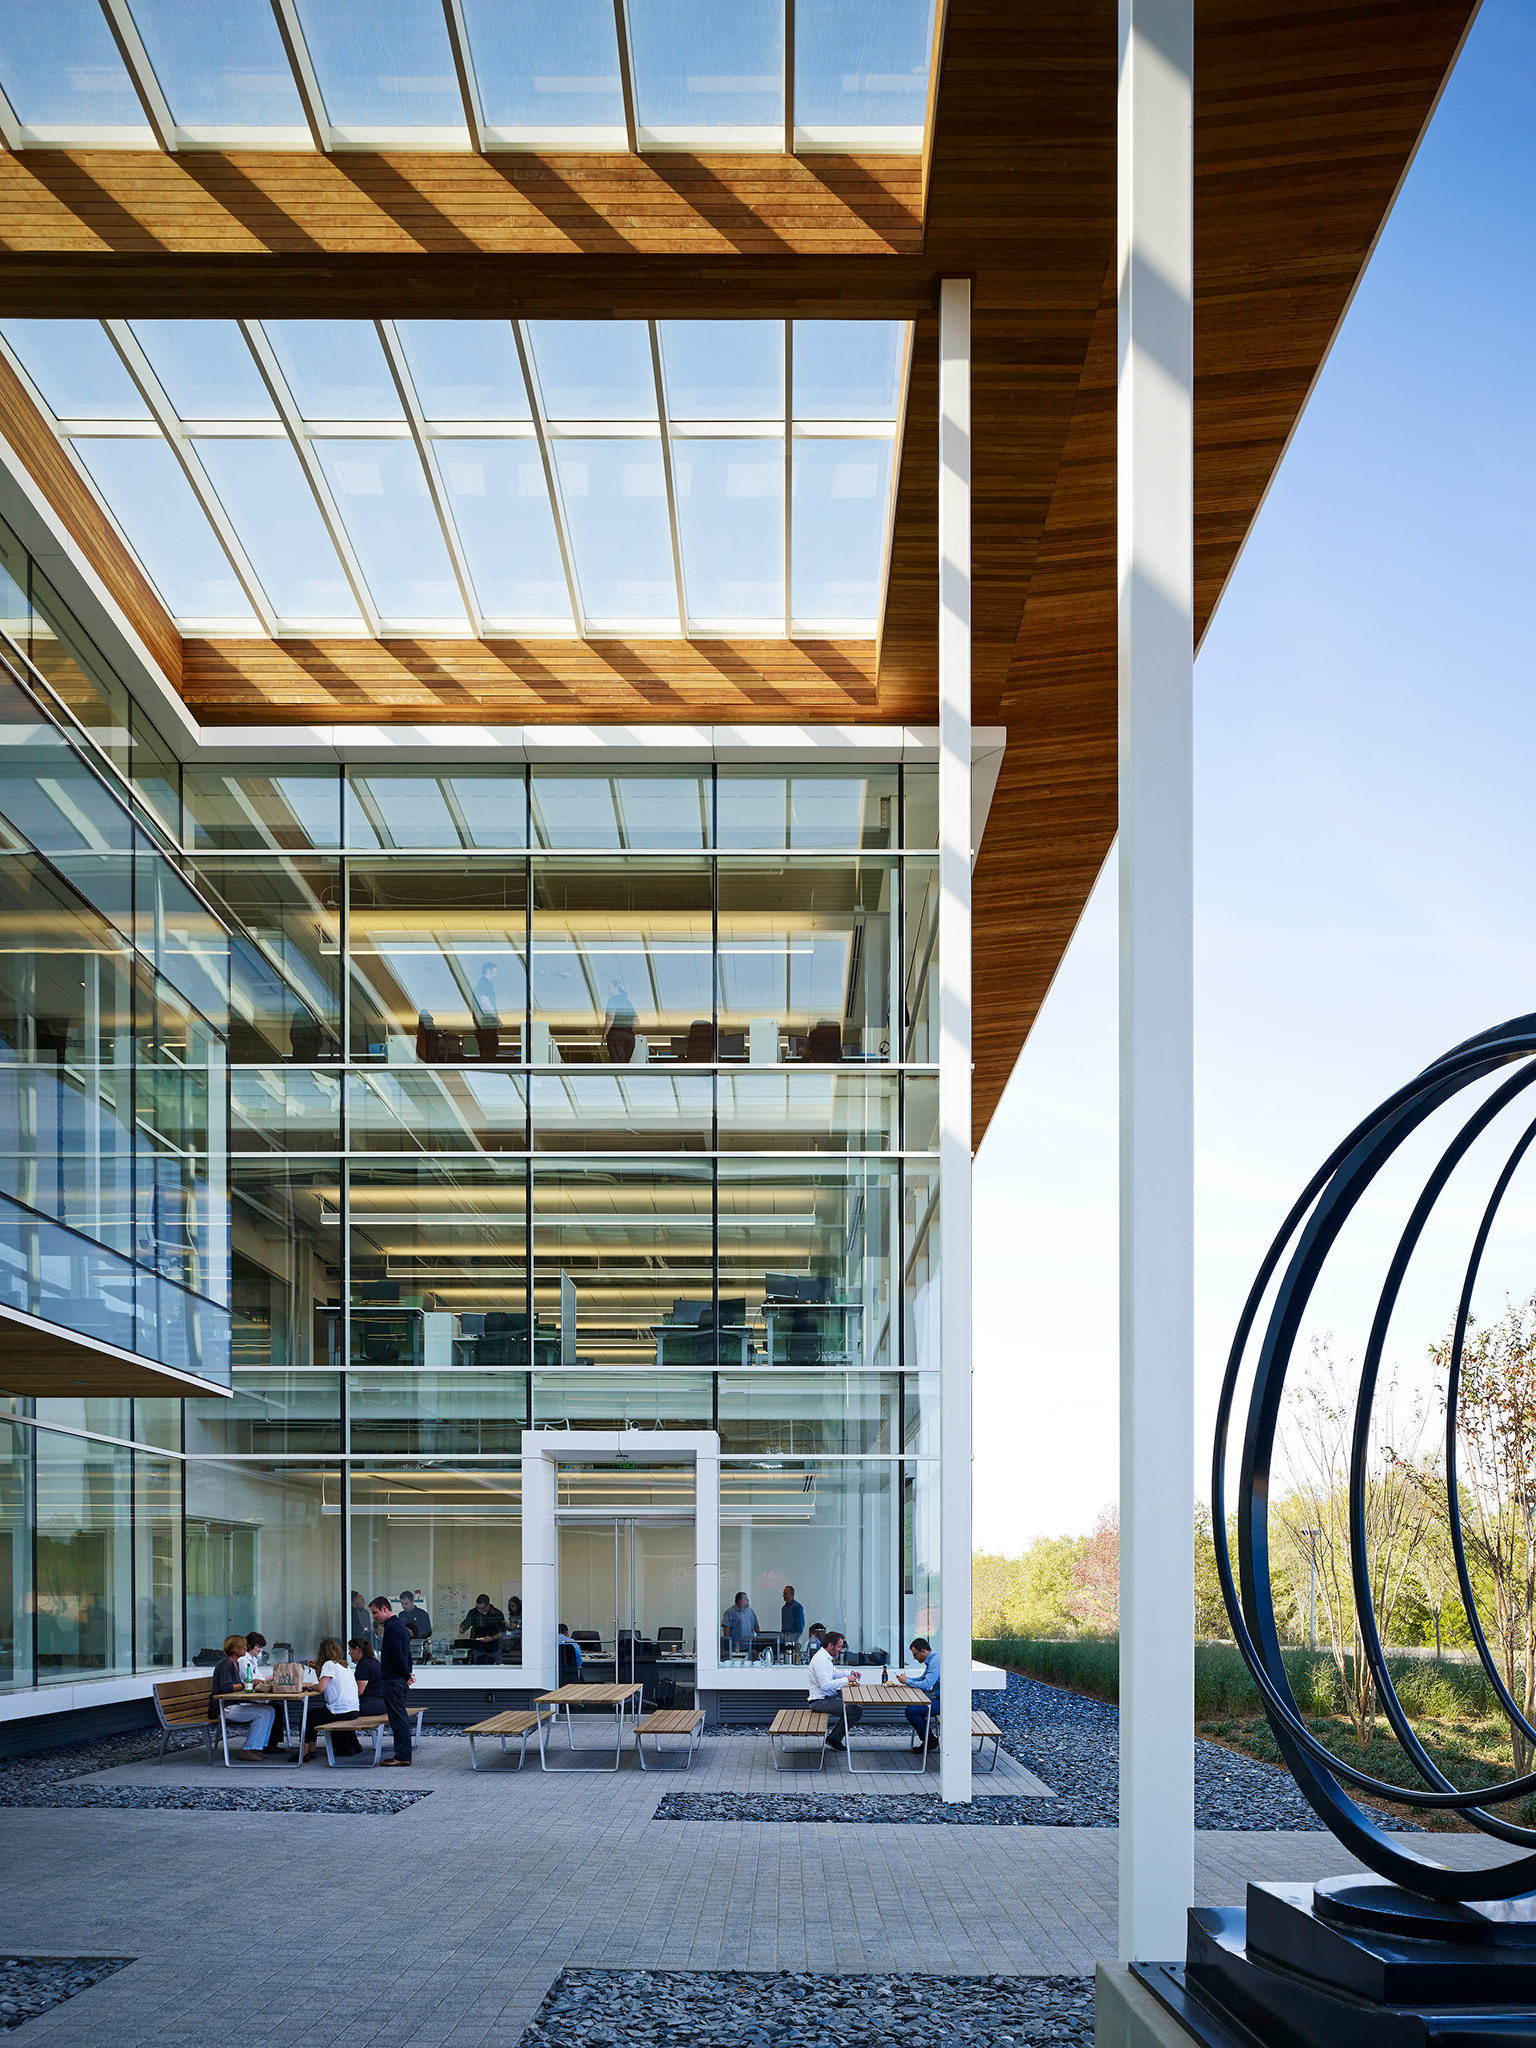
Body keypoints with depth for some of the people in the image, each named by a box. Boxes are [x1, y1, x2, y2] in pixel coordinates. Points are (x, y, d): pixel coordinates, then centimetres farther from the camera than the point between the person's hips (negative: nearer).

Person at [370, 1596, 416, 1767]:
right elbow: (407, 1653, 22)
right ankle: (403, 1755, 16)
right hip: (399, 1680, 10)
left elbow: (397, 1654, -20)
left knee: (398, 1717, -7)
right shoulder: (399, 1625, 18)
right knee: (401, 1716, 13)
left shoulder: (391, 1627, -15)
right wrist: (408, 1673, 14)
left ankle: (402, 1756, -6)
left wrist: (406, 1675, -12)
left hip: (393, 1680, -10)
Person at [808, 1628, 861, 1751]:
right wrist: (846, 1679, -20)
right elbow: (825, 1685, -28)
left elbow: (835, 1673, 28)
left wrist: (850, 1673, 9)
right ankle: (834, 1738, -8)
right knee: (857, 1711, -19)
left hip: (828, 1697, 11)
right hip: (820, 1702, -11)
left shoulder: (826, 1658, 13)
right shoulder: (821, 1660, -21)